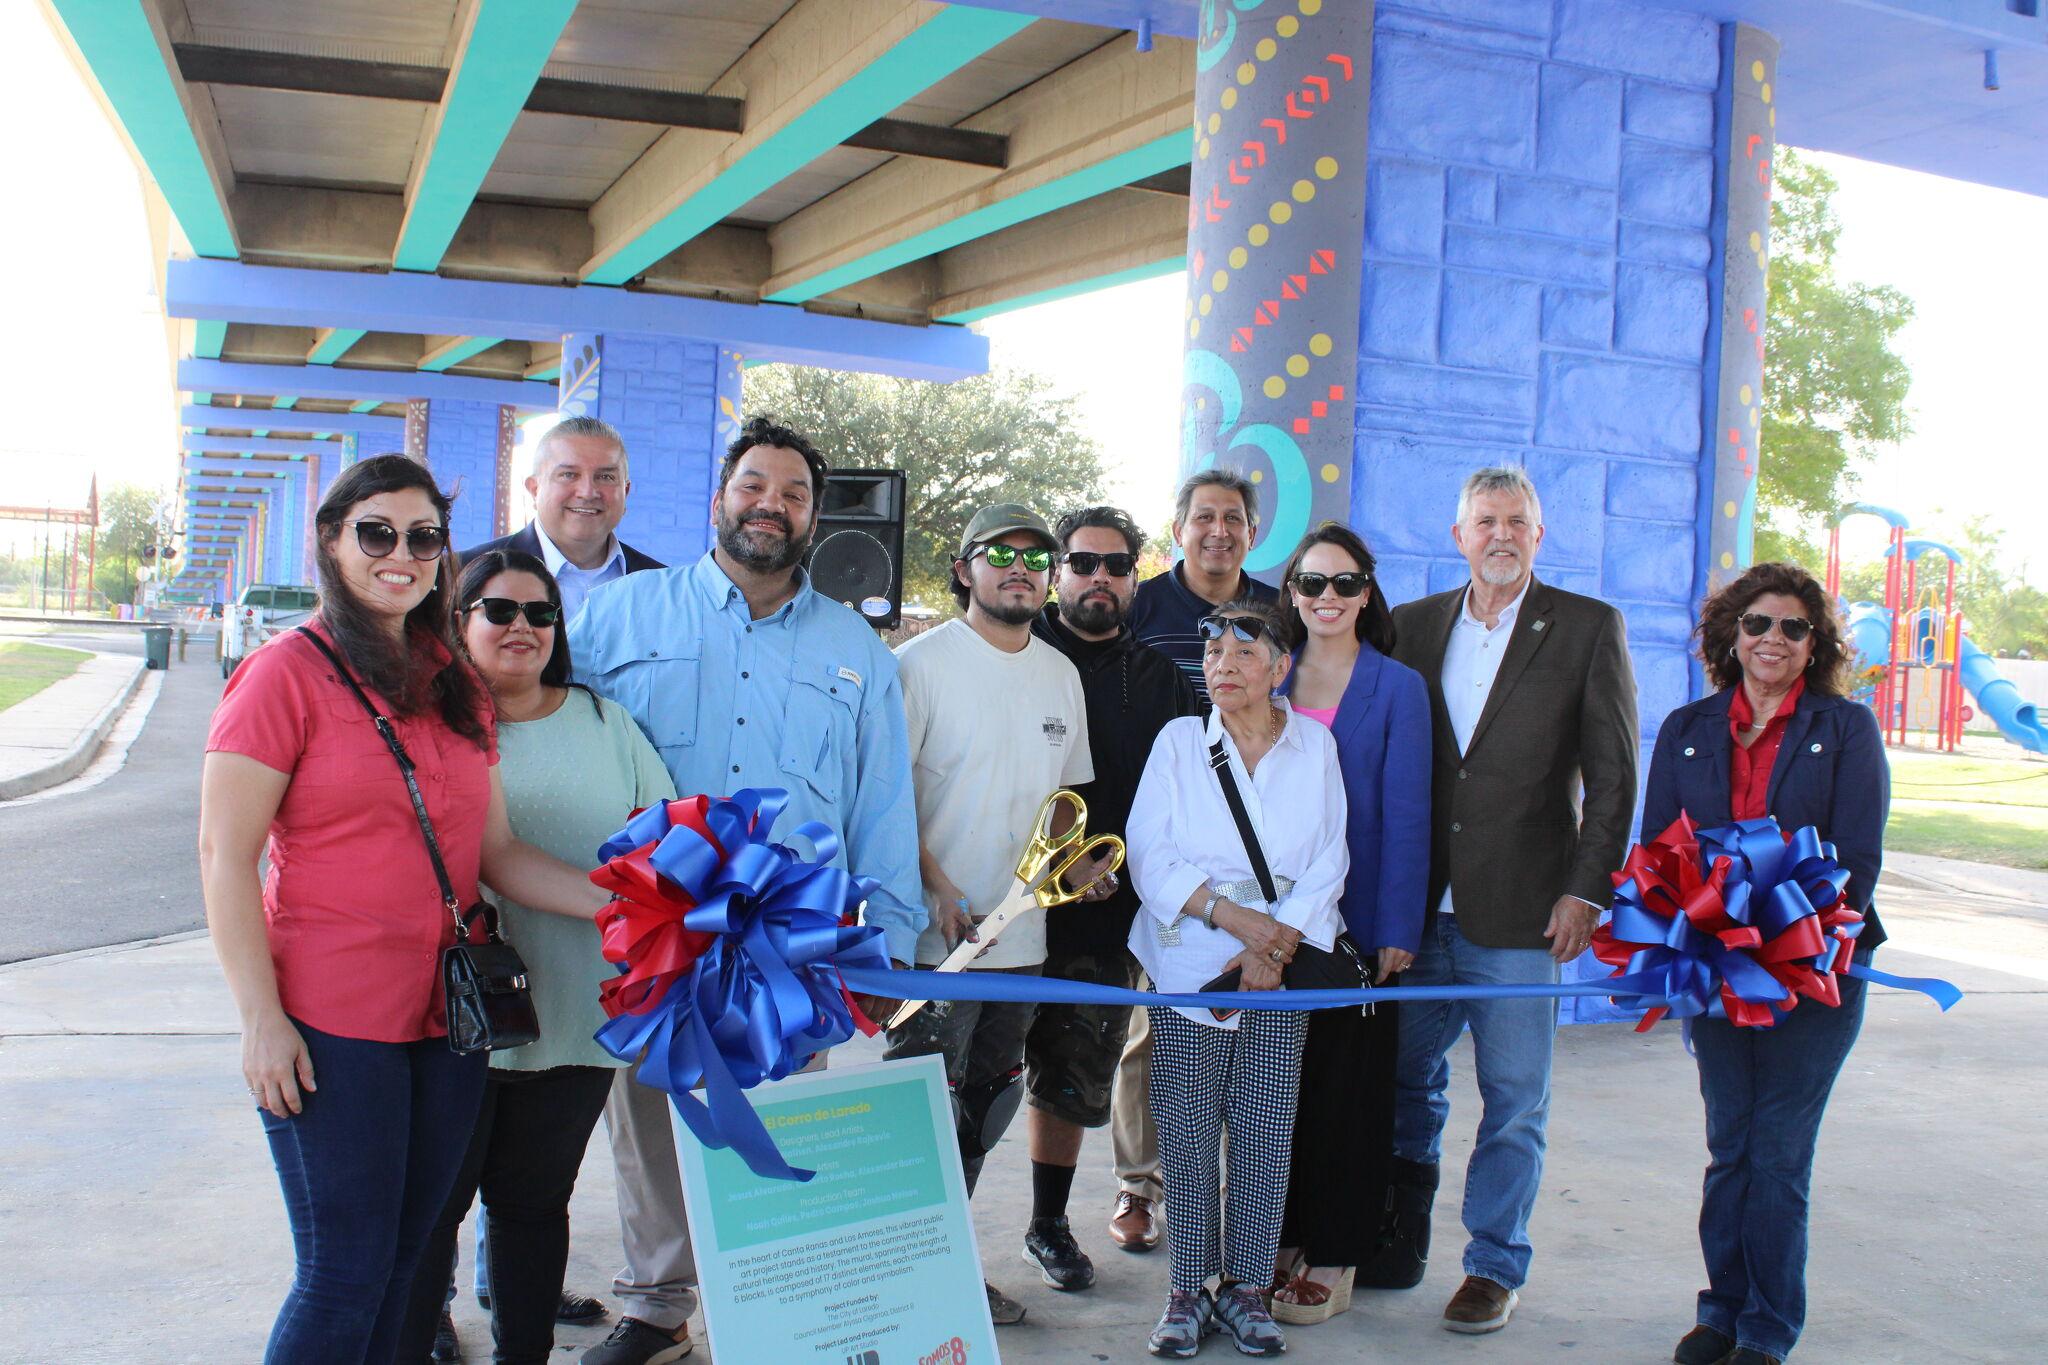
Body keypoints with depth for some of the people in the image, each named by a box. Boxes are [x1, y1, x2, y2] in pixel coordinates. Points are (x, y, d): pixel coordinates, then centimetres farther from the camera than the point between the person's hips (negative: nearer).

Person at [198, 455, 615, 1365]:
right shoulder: (289, 673, -6)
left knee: (403, 1262, 14)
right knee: (345, 1276, 1)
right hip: (331, 1024, -6)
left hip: (447, 1015, 6)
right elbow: (225, 857, -9)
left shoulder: (457, 687, 11)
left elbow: (495, 855, 10)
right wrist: (260, 1018, -14)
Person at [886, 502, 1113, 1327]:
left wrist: (1072, 861, 4)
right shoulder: (922, 662, -7)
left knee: (982, 1111, 15)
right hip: (935, 936, -6)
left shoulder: (1060, 674, 12)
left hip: (1021, 935, 6)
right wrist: (935, 882, -18)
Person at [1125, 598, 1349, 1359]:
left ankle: (1245, 1287, 15)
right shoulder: (1179, 740, 2)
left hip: (1282, 972, 1)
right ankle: (1189, 1289, 12)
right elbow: (1149, 855, -4)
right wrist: (1230, 914, -14)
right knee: (1187, 1132, 0)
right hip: (1188, 966, -1)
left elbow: (1327, 865, 2)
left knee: (1265, 1134, 2)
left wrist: (1275, 946, -10)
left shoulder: (1316, 746, 4)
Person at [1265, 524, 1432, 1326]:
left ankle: (1335, 1257, 15)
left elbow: (1405, 815, -6)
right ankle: (1281, 1238, 23)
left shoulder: (1397, 689, -3)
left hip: (1356, 920, -3)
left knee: (1347, 1080, 4)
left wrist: (1397, 930, -12)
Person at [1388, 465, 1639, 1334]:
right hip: (1421, 905, 3)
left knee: (1513, 1098, 6)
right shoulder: (1414, 625, 9)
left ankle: (1494, 1268, 20)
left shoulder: (1589, 628, -1)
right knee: (1408, 1078, 14)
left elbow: (1613, 774, -2)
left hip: (1522, 908, -3)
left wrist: (1585, 891, -9)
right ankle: (1401, 1244, 31)